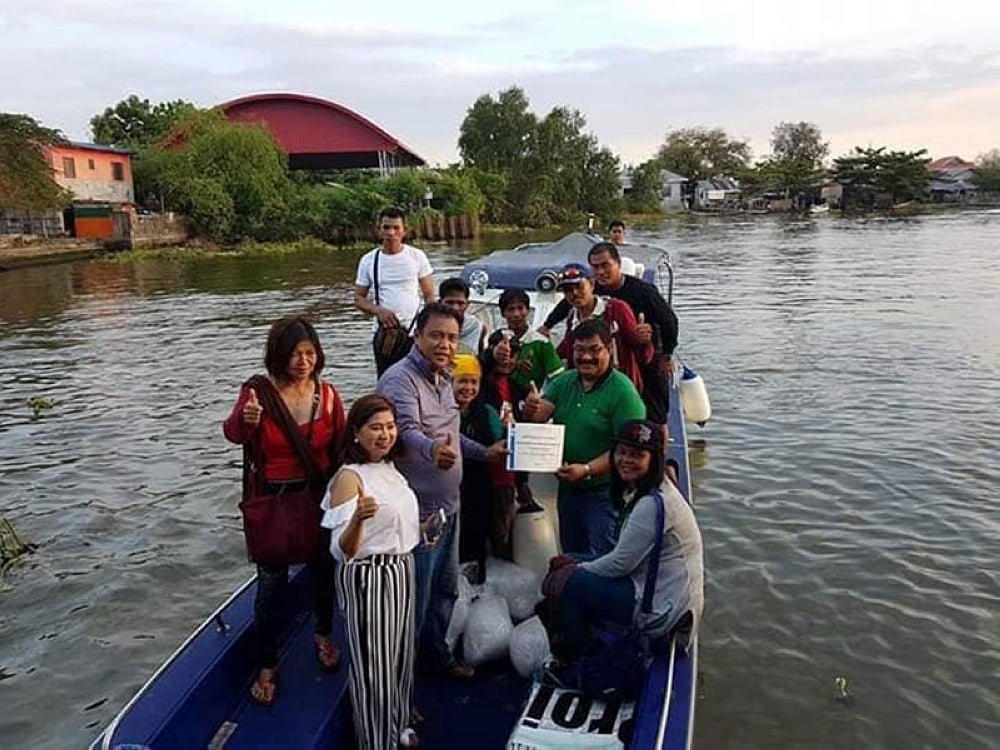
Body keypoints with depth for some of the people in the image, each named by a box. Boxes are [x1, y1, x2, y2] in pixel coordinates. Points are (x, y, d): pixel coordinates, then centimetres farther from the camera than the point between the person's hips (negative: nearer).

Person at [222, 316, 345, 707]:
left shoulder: (327, 393, -5)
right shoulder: (259, 390, -13)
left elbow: (340, 447, 3)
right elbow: (234, 434, -31)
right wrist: (245, 419, -54)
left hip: (320, 496, 3)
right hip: (273, 499, -3)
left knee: (324, 571, 18)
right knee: (271, 584, 5)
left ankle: (324, 635, 46)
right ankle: (267, 667, 24)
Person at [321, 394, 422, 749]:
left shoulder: (389, 467, 5)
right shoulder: (349, 477, -19)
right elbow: (342, 551, -24)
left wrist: (423, 530, 9)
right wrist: (357, 518, -41)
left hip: (401, 571, 8)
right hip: (368, 577, -8)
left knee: (399, 654, 22)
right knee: (373, 663, 4)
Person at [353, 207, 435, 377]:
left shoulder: (417, 256, 0)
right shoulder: (368, 260, 3)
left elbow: (429, 296, 1)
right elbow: (358, 298, 6)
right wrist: (377, 310, -15)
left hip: (414, 331, -1)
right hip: (383, 332, 1)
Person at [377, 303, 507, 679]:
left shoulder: (442, 379, 10)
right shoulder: (400, 379, -20)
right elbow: (408, 430, -37)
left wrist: (484, 452, 22)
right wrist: (431, 449, -55)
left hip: (448, 506, 10)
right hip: (418, 511, -9)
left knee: (445, 589, 24)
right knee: (415, 601, 3)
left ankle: (436, 655, 43)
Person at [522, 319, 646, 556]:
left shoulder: (622, 390, -15)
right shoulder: (563, 382, 5)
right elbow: (538, 416, -4)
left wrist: (587, 470, -28)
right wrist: (532, 408, -28)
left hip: (604, 493, -6)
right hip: (567, 488, 7)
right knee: (570, 558, 21)